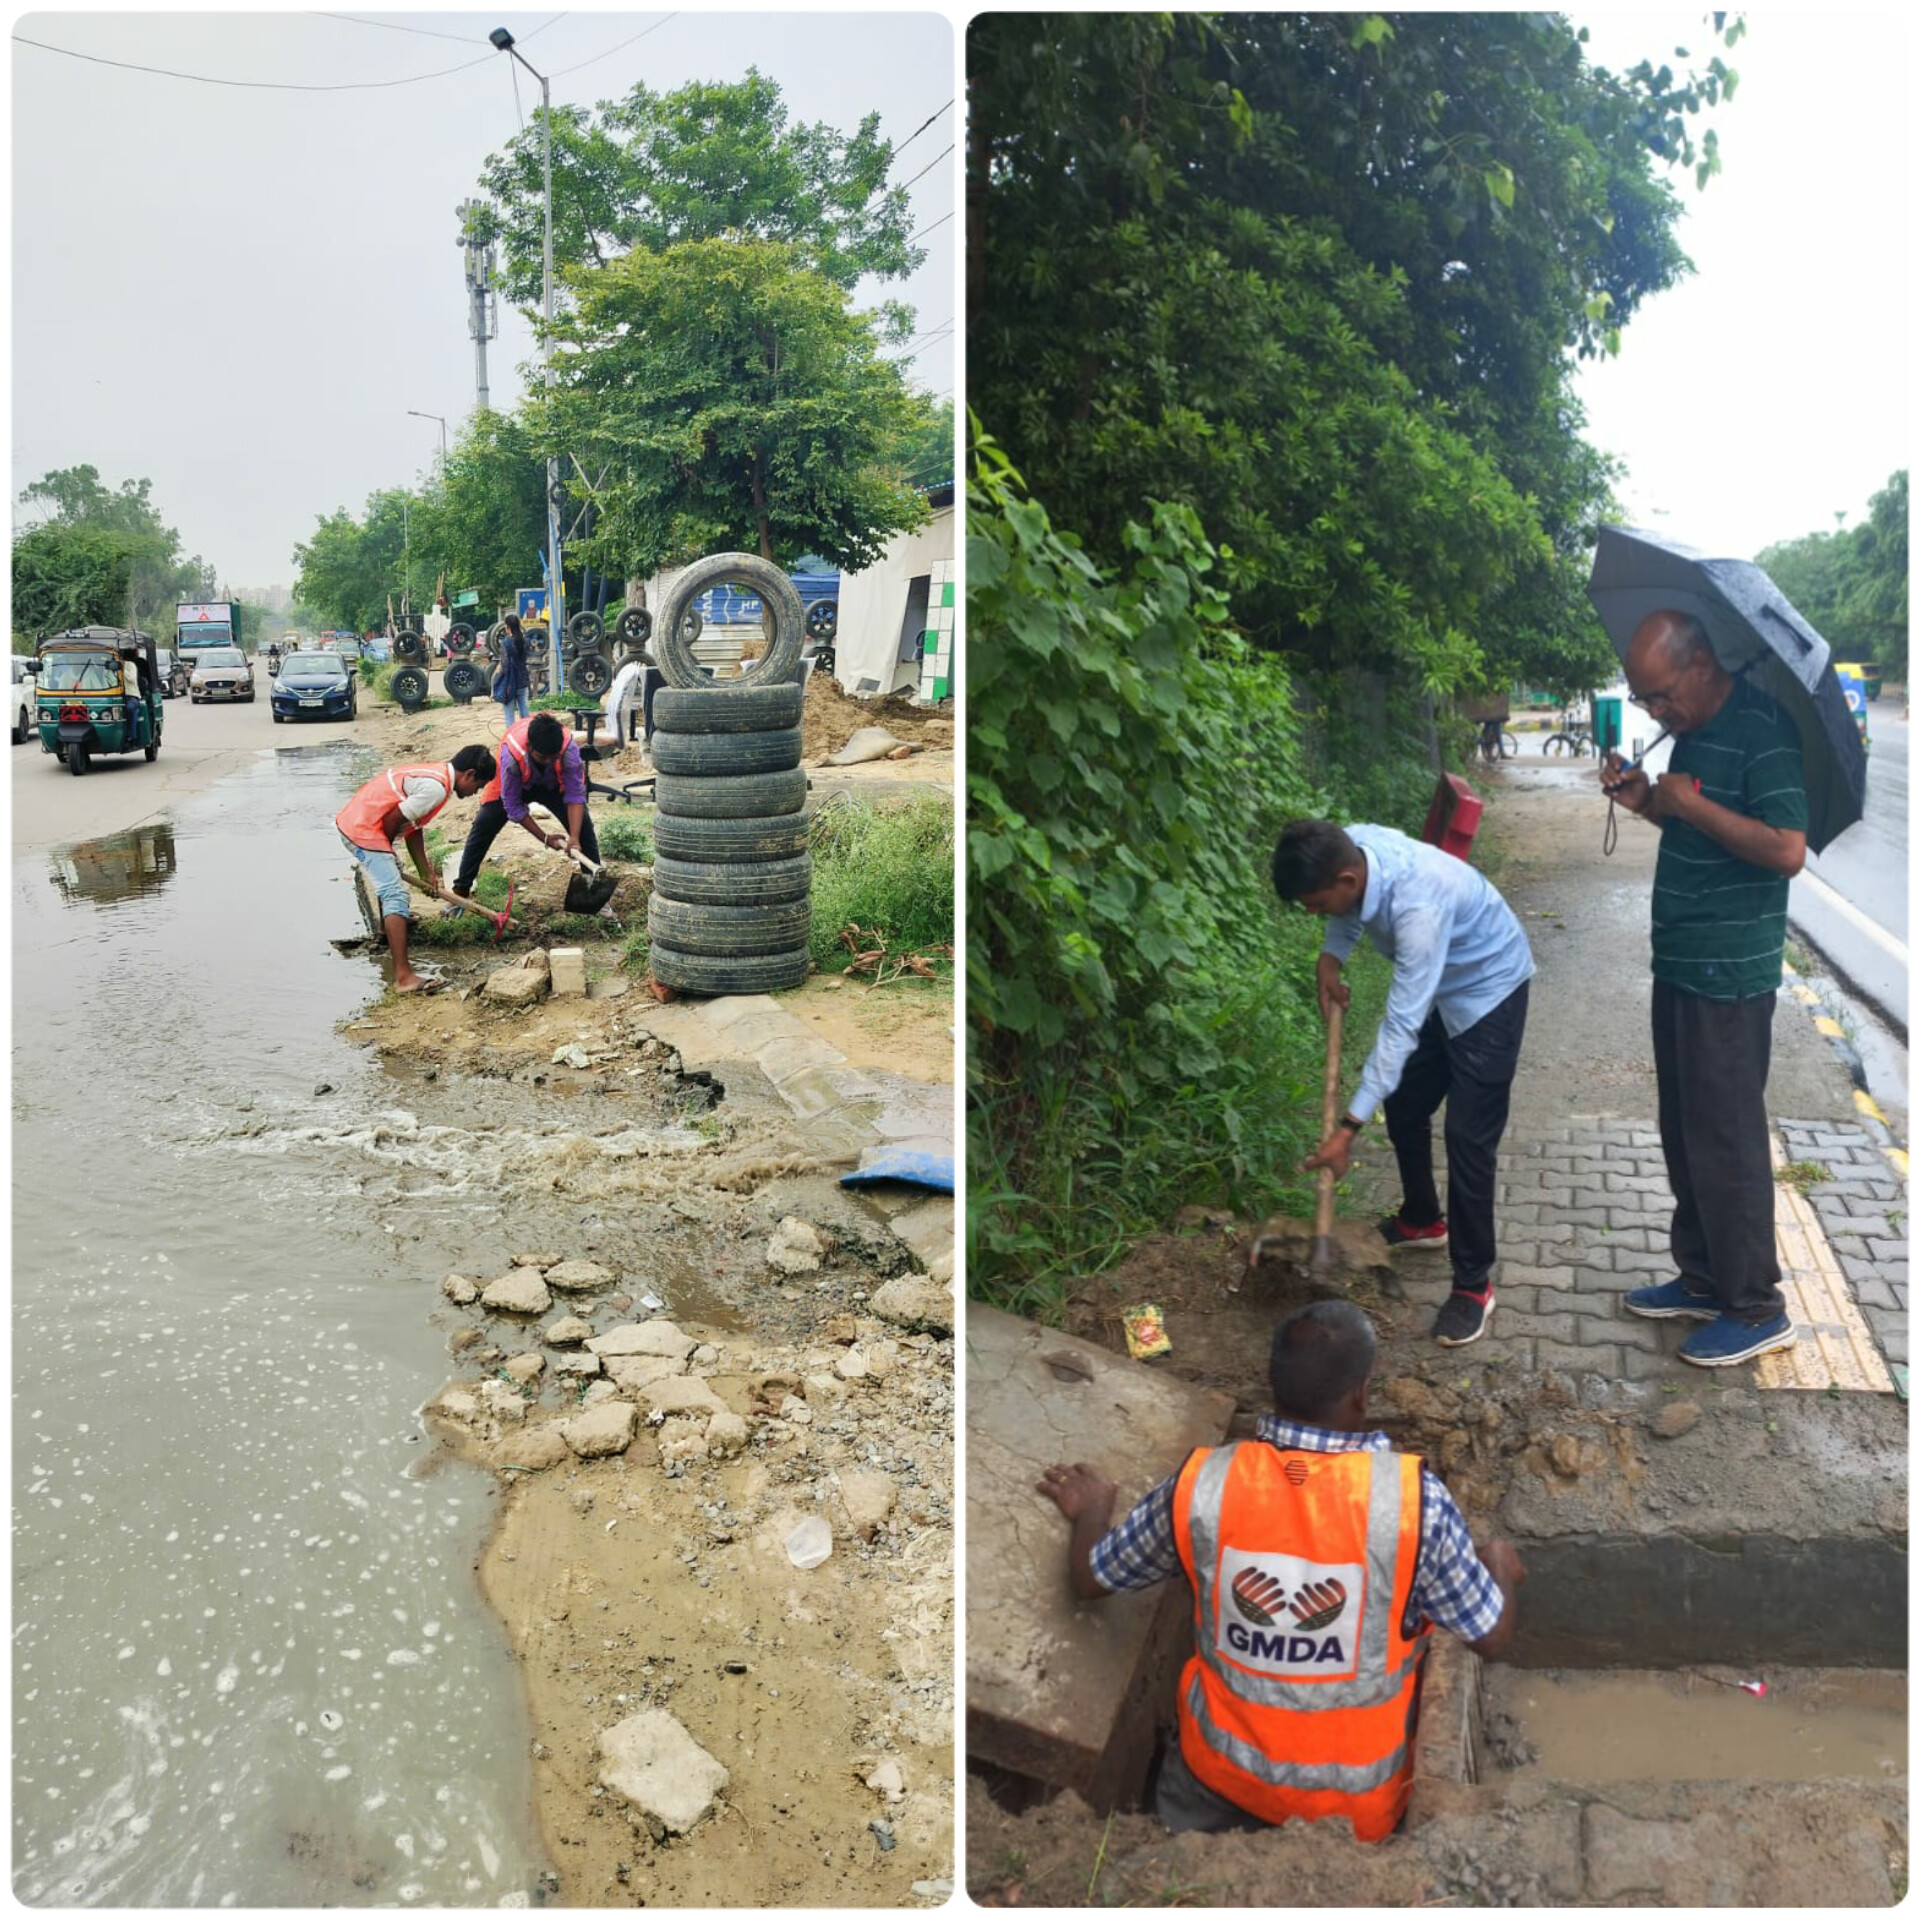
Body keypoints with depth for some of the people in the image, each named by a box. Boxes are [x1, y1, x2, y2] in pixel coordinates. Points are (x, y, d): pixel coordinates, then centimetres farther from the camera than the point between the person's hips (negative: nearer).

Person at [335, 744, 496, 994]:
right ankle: (403, 977, -23)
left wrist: (426, 872, 14)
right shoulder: (436, 788, -20)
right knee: (395, 896, -15)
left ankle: (390, 938, 58)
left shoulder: (434, 776, 13)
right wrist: (385, 850, -1)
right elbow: (393, 819, -19)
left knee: (390, 882, 33)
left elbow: (414, 828, 16)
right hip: (364, 830, -11)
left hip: (350, 821, 11)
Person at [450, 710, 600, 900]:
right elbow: (513, 806, -28)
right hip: (512, 785, -1)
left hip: (554, 785, 1)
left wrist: (574, 838, -44)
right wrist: (545, 838, -28)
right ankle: (461, 888, 3)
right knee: (483, 825, -10)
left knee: (583, 824, -15)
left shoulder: (570, 748, -40)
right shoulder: (512, 754, -41)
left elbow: (575, 795, -33)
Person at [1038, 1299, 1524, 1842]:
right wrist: (1502, 1568, 13)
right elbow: (1494, 1638, -8)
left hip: (1225, 1766, 2)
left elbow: (1089, 1578, -2)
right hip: (1356, 1796, -1)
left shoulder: (1200, 1483, -19)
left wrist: (1091, 1509, 19)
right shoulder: (1414, 1499, -25)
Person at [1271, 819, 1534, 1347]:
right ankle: (1423, 1219, 39)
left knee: (1467, 1137, -8)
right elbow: (1349, 911, 7)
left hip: (1488, 990, -8)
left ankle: (1474, 1285, 4)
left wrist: (1349, 1127, -38)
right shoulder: (1349, 847, -20)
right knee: (1402, 1102, 17)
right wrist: (1331, 956, -12)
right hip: (1434, 987, 8)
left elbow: (1401, 1026, -39)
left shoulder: (1417, 903, -42)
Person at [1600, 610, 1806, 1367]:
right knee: (1684, 1132, 17)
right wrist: (1647, 801, 4)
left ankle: (1756, 1309, 13)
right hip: (1680, 964, 9)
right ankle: (1703, 1278, 30)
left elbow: (1787, 850, -26)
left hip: (1729, 976, -9)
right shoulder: (1693, 730, 11)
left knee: (1726, 1140, -1)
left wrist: (1690, 802, -23)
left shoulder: (1761, 730, -18)